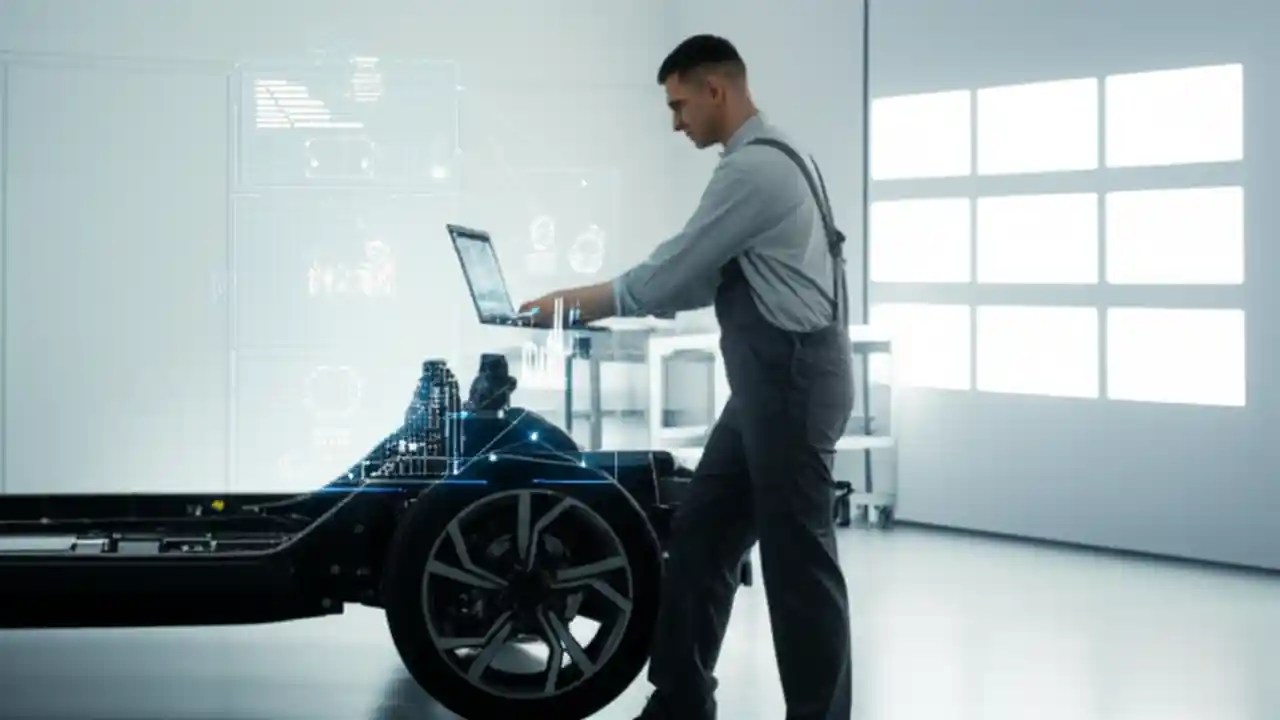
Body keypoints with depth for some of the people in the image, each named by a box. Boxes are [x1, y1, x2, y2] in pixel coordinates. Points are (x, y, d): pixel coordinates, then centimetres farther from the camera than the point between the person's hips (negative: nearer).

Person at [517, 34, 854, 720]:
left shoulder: (754, 168, -16)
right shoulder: (760, 162, 16)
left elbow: (674, 271, -14)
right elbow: (701, 280, 19)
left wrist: (572, 303, -2)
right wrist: (590, 302, 13)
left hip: (792, 378, -10)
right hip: (771, 381, 10)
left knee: (796, 557, -2)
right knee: (701, 535, 13)